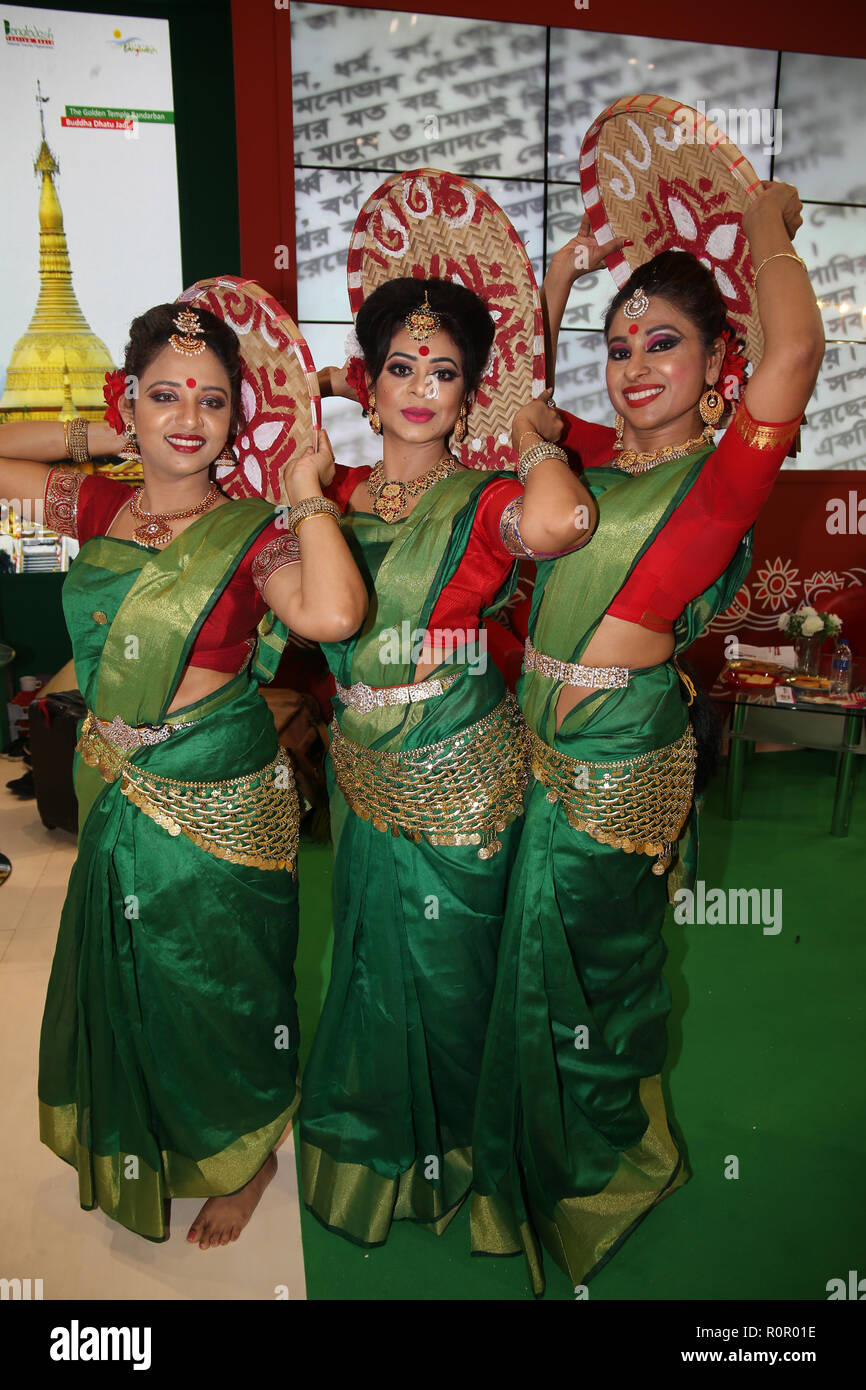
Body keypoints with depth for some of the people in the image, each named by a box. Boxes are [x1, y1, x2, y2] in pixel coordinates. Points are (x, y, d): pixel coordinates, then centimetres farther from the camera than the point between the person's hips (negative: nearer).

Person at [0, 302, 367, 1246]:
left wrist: (308, 492, -24)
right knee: (124, 982, 24)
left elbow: (334, 613, -37)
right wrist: (100, 439, 3)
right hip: (118, 802, 6)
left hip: (218, 809, -5)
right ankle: (138, 1155, 53)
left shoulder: (253, 532, -16)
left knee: (218, 990, 14)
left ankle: (245, 1158, 44)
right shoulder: (99, 507, -1)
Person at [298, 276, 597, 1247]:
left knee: (438, 963, 13)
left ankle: (437, 1141, 44)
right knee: (368, 950, 22)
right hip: (362, 768, 5)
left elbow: (559, 522, -38)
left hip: (455, 776, -5)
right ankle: (369, 1132, 50)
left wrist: (539, 433, -18)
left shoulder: (484, 504, -15)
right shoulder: (343, 493, 2)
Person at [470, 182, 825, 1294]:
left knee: (581, 962, 11)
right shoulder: (595, 455, 6)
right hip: (545, 740, 7)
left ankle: (596, 1166, 41)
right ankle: (543, 1166, 49)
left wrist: (766, 223, -10)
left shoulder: (722, 472, -12)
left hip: (619, 754, -6)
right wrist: (569, 263, 12)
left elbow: (795, 352, -27)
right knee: (542, 954, 21)